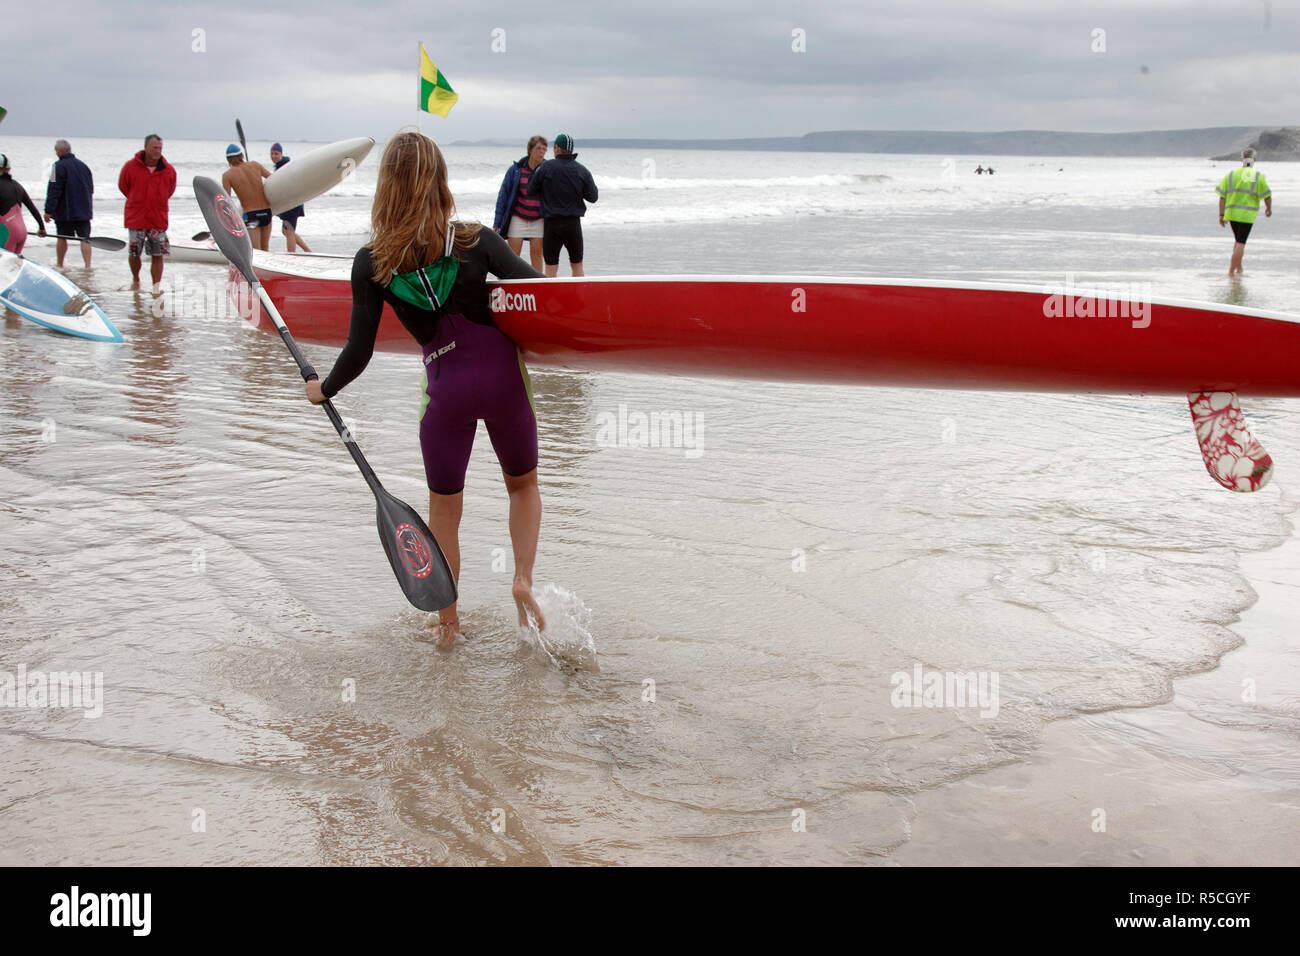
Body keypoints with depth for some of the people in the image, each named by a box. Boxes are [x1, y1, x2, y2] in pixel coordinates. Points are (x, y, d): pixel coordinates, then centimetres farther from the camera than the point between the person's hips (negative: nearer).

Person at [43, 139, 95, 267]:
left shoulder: (59, 166, -10)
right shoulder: (83, 165, 9)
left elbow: (53, 190, -14)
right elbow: (91, 188, 17)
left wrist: (48, 211, -12)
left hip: (65, 211, -4)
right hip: (84, 211, 4)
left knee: (62, 238, 10)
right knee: (85, 238, 0)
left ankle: (60, 265, 21)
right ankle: (88, 265, -11)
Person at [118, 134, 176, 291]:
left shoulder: (169, 170, -2)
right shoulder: (130, 167, -5)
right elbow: (123, 186, 12)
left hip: (158, 220, 1)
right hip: (135, 218, 0)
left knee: (158, 255, -2)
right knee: (134, 254, 5)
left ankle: (157, 287, 3)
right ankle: (135, 279, 31)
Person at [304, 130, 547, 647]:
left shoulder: (371, 263, -8)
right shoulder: (476, 241, -8)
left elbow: (359, 353, -5)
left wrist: (324, 389, 14)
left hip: (445, 386, 0)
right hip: (502, 374, 0)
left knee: (443, 509, 17)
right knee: (524, 485, 24)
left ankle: (447, 623, 27)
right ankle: (523, 579, 5)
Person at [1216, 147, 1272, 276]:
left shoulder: (1231, 174, 3)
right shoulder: (1258, 176, -6)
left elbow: (1222, 196, 0)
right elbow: (1267, 195, -6)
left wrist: (1221, 215, 4)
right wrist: (1268, 209, 13)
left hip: (1232, 213, 4)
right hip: (1247, 215, -4)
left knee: (1238, 240, 21)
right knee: (1241, 243, -2)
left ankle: (1239, 268, 23)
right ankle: (1231, 271, -7)